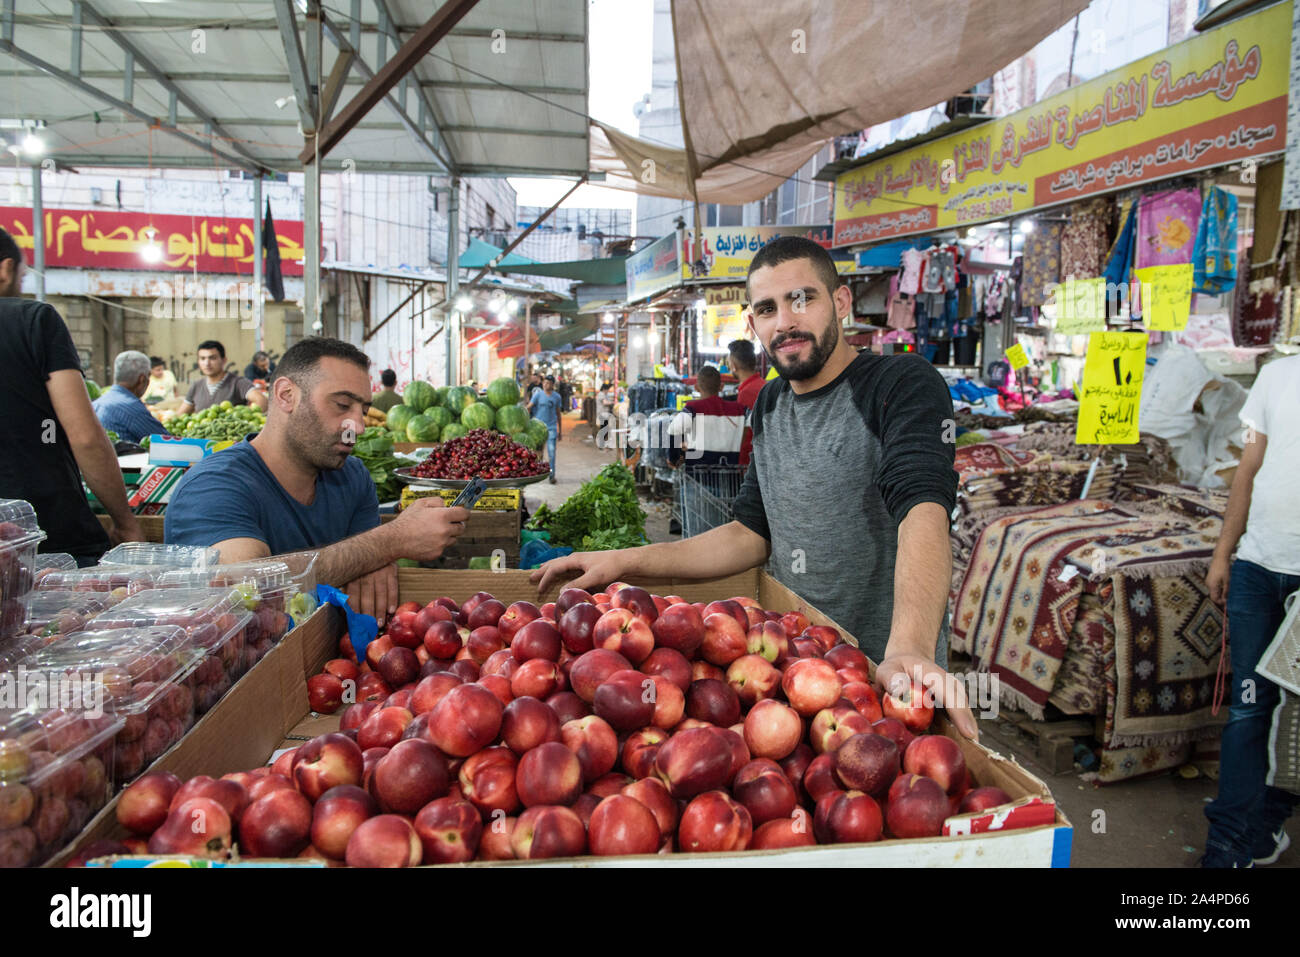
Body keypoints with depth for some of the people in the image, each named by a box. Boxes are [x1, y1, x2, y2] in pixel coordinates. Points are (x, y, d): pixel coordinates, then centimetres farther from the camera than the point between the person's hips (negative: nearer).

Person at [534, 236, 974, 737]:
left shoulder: (905, 383, -14)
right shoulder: (771, 404, 8)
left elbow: (923, 508, -30)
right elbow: (753, 534, 9)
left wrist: (910, 649, -47)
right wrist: (624, 561, 0)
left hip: (889, 676, -6)